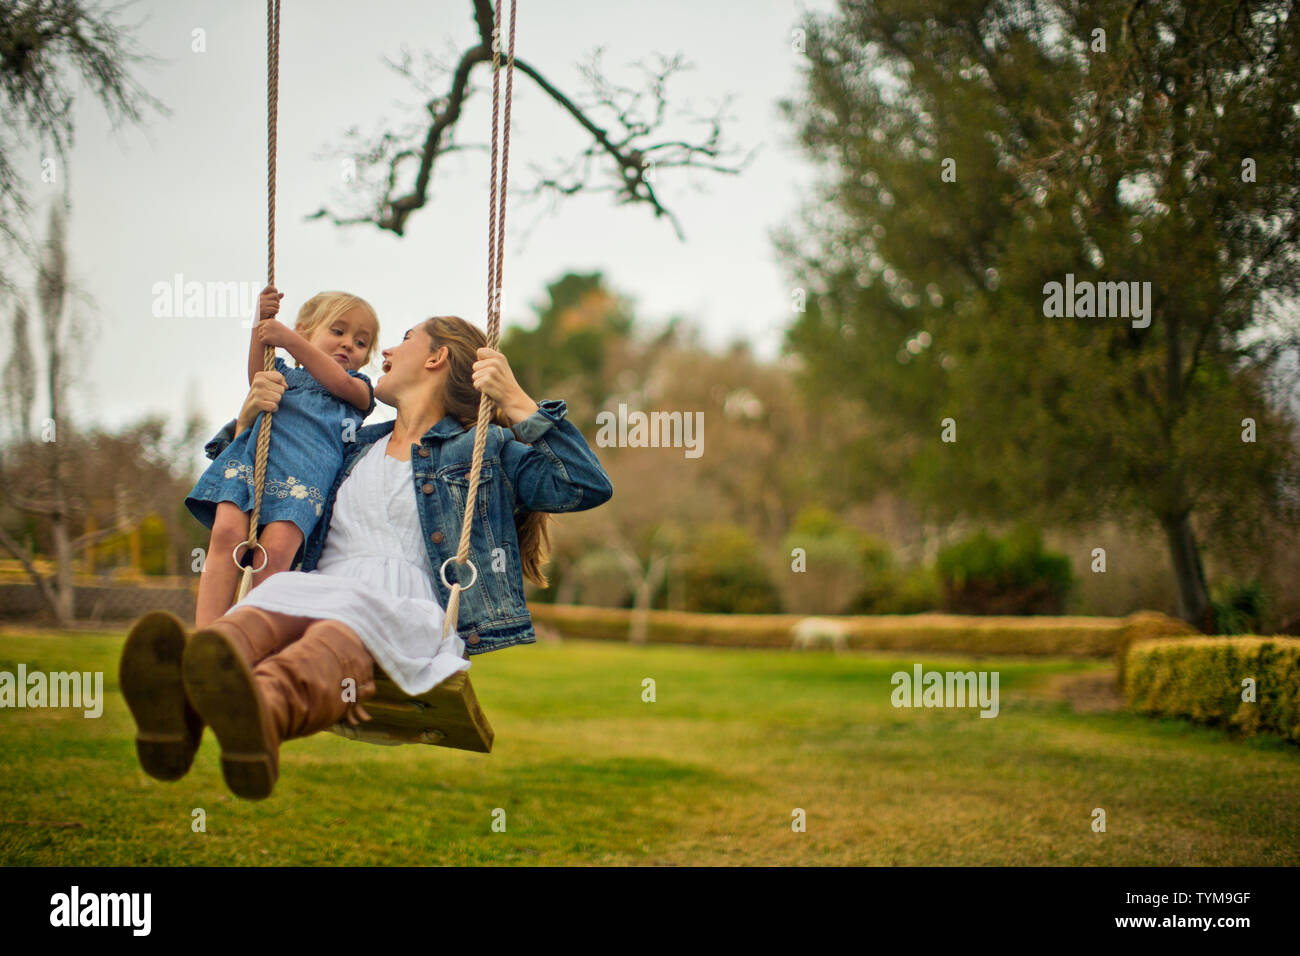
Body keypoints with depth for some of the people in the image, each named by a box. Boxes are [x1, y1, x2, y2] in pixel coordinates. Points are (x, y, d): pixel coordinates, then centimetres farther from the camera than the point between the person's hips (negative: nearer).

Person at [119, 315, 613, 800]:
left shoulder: (487, 449, 23)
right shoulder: (356, 448, 36)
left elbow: (588, 486, 5)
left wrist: (518, 403, 1)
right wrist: (248, 418, 28)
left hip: (415, 614, -3)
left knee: (358, 608, -41)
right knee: (278, 592, -35)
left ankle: (262, 709, -75)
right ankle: (183, 702, -70)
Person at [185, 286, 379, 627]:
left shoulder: (359, 389, 28)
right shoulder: (285, 375, 33)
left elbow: (341, 383, 5)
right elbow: (258, 381, 12)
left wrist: (290, 340, -3)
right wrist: (260, 325, 0)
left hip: (305, 476, -2)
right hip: (253, 459, 2)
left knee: (274, 551, -25)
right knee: (227, 531, -22)